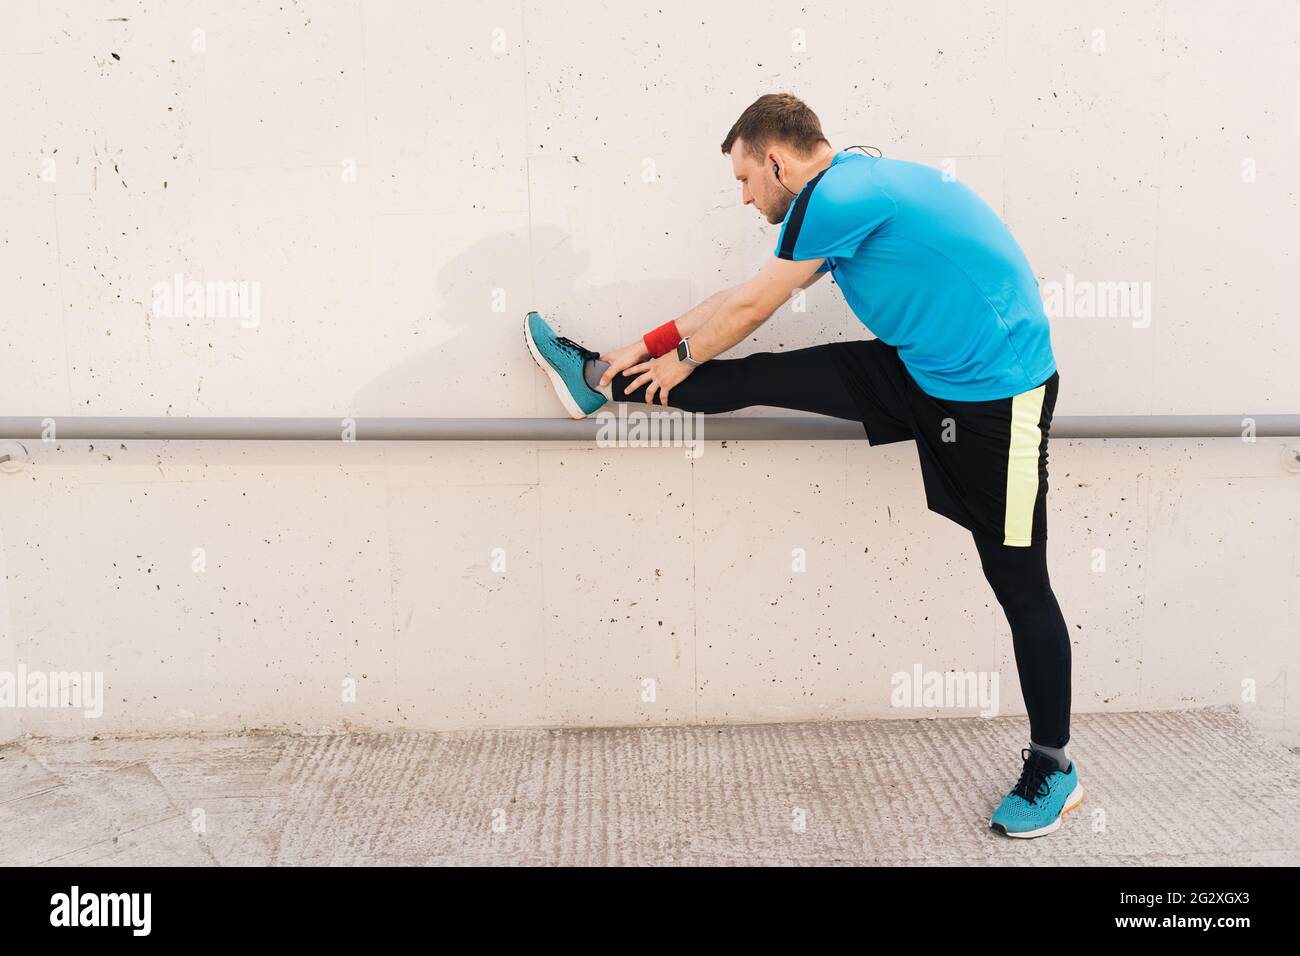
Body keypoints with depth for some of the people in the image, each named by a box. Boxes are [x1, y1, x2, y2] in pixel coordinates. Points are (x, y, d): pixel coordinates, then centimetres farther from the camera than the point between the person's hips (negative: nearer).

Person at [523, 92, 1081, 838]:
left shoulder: (838, 197, -21)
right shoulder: (847, 184, 9)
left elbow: (750, 307, -8)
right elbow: (749, 299, 15)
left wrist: (680, 358, 9)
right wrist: (651, 346, 18)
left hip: (995, 394, -9)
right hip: (923, 370, 9)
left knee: (1019, 582, 0)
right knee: (770, 376, 4)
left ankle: (1054, 771, 14)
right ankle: (603, 383, 16)